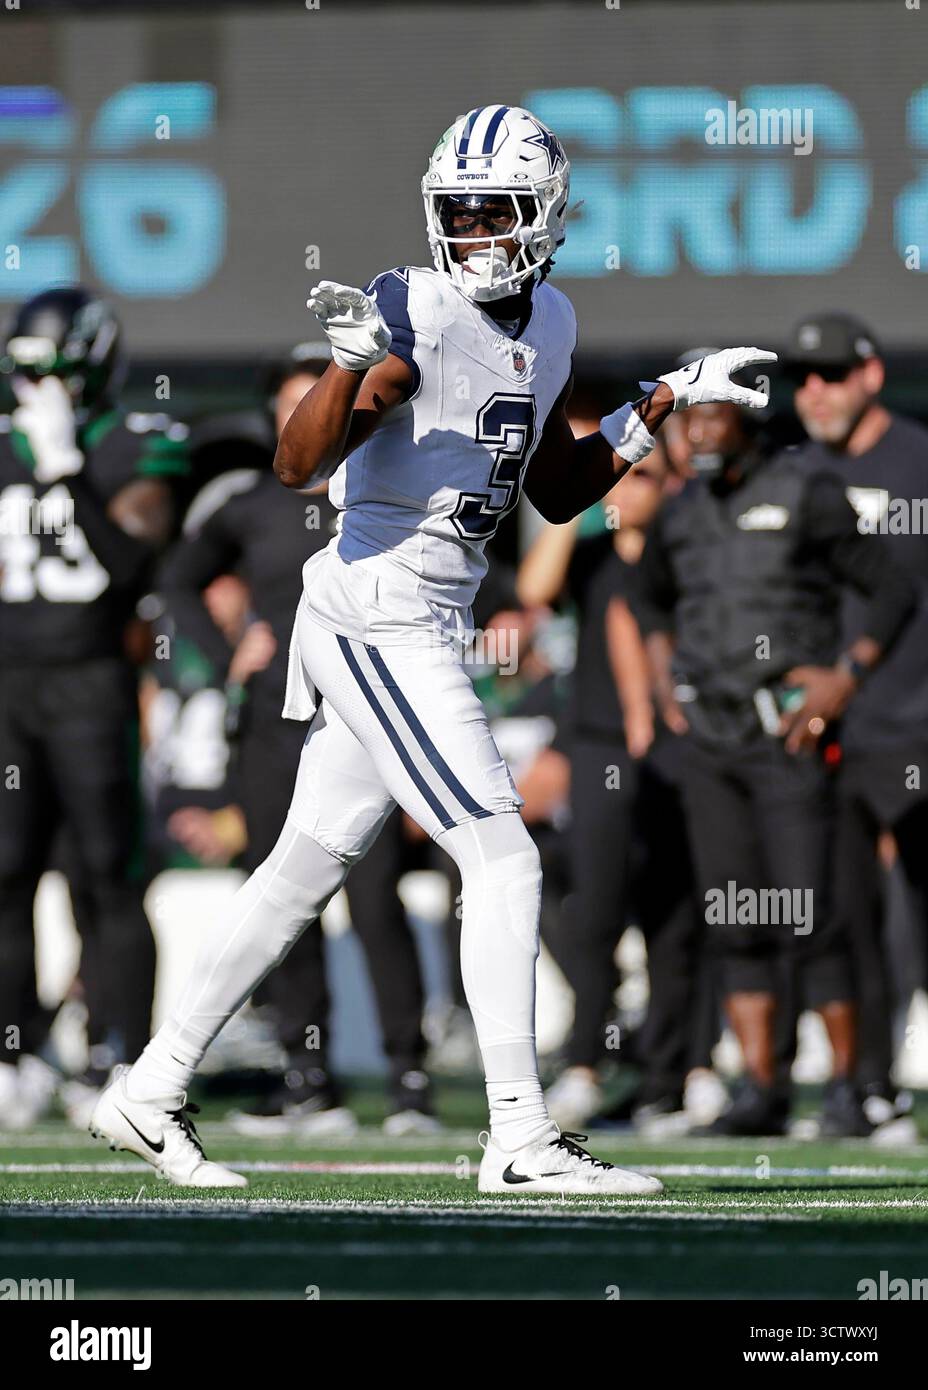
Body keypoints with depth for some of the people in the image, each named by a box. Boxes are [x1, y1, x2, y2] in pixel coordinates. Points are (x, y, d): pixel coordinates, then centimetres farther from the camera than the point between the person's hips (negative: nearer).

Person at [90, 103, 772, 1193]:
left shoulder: (547, 326, 10)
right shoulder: (415, 317, -15)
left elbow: (557, 492, 20)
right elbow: (298, 467, -23)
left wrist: (663, 405, 14)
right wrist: (350, 365, -39)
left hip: (421, 626, 9)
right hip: (378, 619, -9)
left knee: (306, 867, 14)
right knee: (503, 863, -10)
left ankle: (150, 1093, 22)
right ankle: (520, 1140, -7)